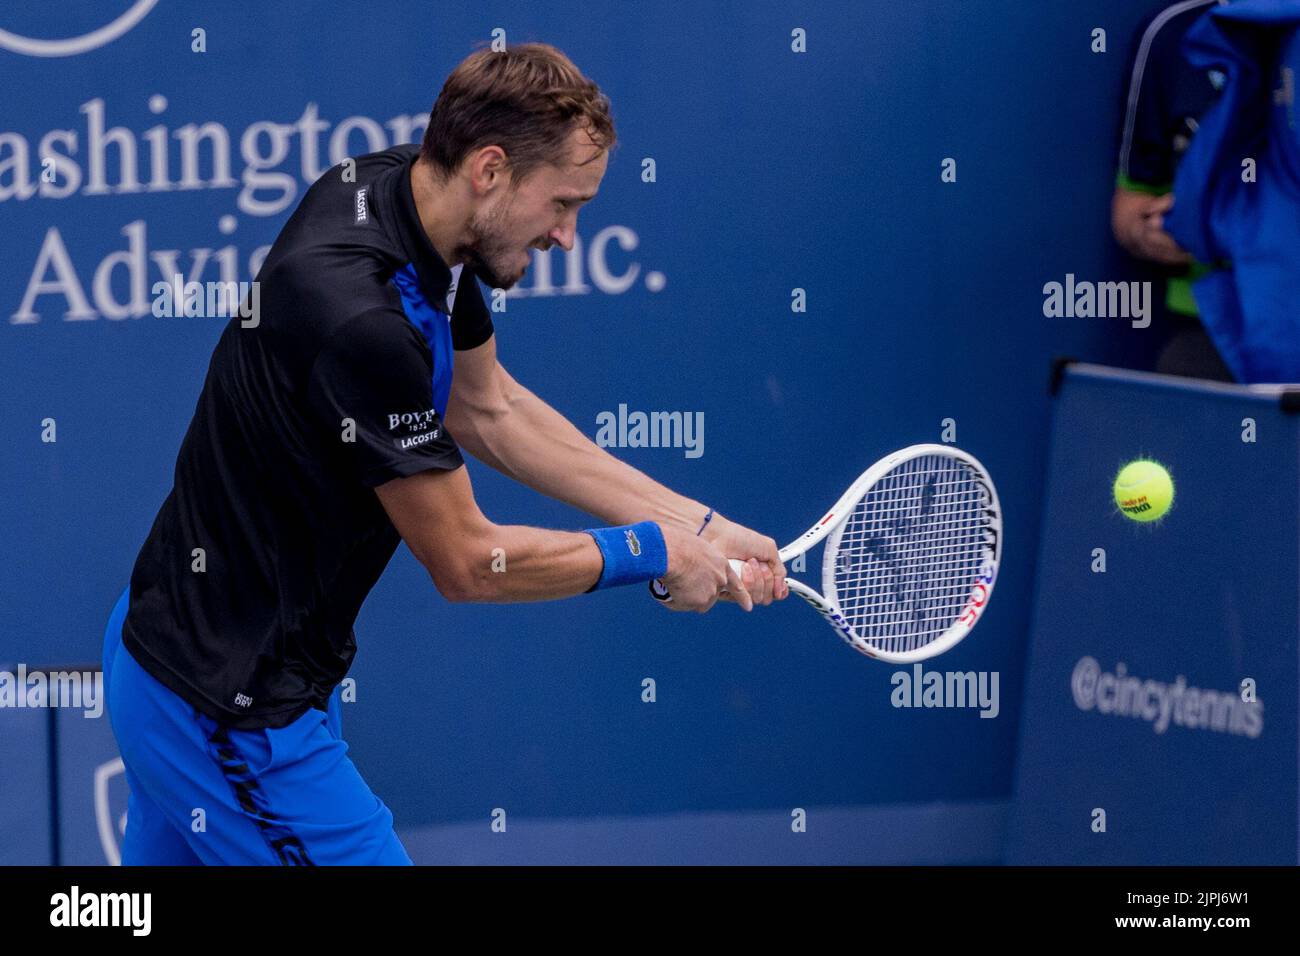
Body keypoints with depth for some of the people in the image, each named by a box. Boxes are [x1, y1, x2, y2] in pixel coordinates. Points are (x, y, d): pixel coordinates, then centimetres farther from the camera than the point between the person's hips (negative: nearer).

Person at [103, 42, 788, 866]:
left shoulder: (397, 186, -1)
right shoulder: (362, 317, -30)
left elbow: (489, 409, 13)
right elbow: (467, 563, -20)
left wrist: (694, 524, 8)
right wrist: (655, 552, -7)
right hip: (233, 707, -10)